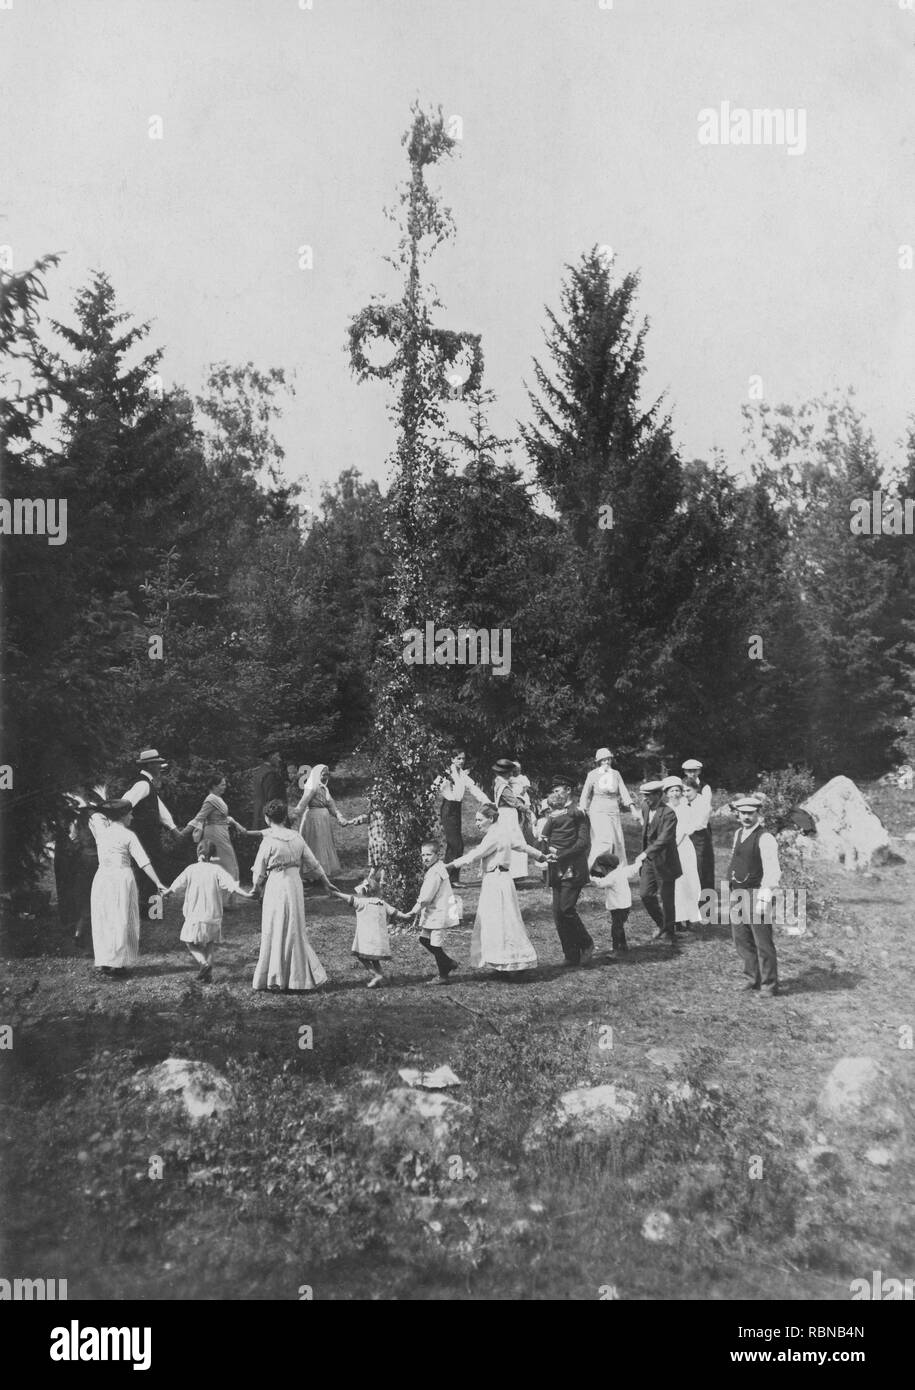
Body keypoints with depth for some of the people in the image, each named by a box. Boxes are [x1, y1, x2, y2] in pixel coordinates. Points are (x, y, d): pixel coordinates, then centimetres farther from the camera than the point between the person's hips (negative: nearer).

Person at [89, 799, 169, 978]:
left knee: (103, 921, 9)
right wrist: (158, 883, -9)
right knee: (121, 921, 1)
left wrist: (115, 805, 31)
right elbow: (144, 862, -10)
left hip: (101, 878, 4)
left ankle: (103, 962, 5)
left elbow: (95, 814, 27)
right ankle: (119, 963, -3)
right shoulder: (129, 835, -6)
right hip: (122, 878, -4)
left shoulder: (101, 829, 3)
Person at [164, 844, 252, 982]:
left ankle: (203, 962, -14)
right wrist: (245, 894, -17)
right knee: (209, 944, 15)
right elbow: (232, 884, -16)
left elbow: (176, 886, 13)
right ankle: (208, 973, 5)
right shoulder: (217, 870, -3)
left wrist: (165, 892, 31)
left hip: (195, 915, -1)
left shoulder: (191, 869, 0)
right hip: (213, 915, 1)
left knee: (190, 942, 9)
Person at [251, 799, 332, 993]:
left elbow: (259, 873, -6)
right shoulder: (296, 837, 3)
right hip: (295, 884, 5)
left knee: (275, 932, 6)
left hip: (276, 887, -5)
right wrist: (326, 882, 26)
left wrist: (256, 886, 15)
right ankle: (298, 977, 17)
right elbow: (313, 863, 12)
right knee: (295, 931, 14)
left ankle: (275, 979, 12)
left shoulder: (269, 841, -11)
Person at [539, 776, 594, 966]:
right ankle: (571, 956, 10)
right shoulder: (555, 813, 18)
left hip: (572, 870, -7)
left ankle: (586, 945, 6)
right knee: (558, 913, 3)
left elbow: (583, 842, -11)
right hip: (557, 870, 7)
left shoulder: (577, 812, -4)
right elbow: (544, 836, 7)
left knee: (567, 909, -14)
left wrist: (560, 855, -15)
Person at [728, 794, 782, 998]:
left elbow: (772, 871, -19)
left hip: (756, 893, -8)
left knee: (762, 942, -1)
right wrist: (732, 889, 16)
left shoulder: (765, 839, -14)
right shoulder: (738, 834, 11)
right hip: (737, 893, 8)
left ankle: (769, 985, 11)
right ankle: (753, 979, 29)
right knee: (742, 940, 15)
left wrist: (763, 898, -26)